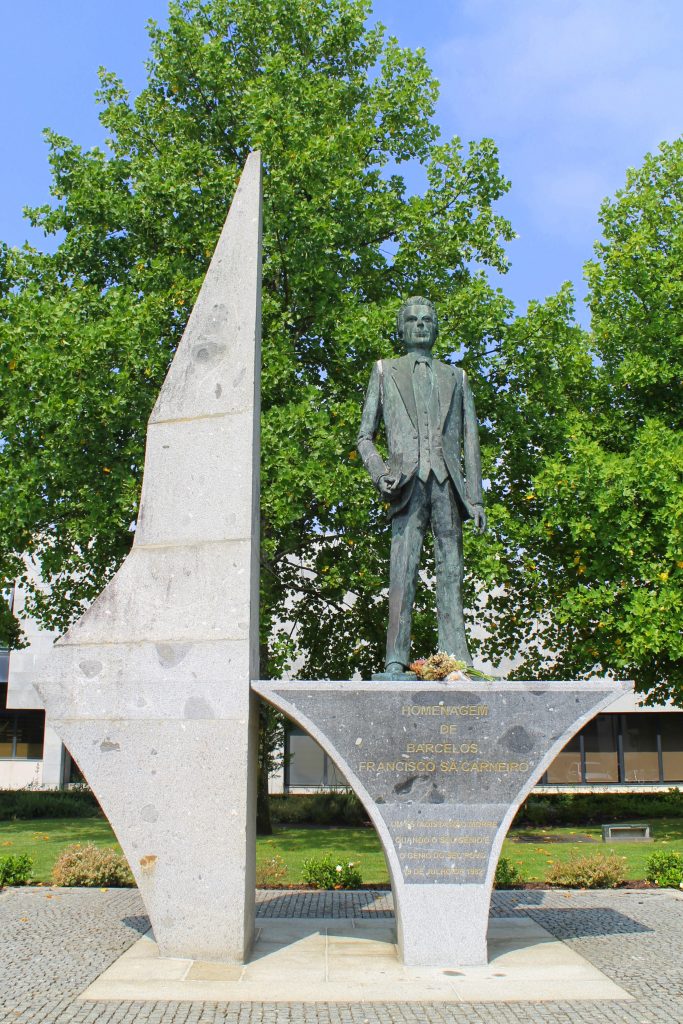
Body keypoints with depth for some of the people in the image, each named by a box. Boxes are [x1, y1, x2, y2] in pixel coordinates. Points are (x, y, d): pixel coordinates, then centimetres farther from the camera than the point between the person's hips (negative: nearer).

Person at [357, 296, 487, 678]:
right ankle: (395, 662, -19)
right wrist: (379, 471, -6)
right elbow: (365, 436, 16)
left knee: (451, 572, -4)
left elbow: (471, 442, 18)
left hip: (448, 483, 2)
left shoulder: (456, 377, 27)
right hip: (408, 480, -2)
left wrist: (476, 498, 6)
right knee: (403, 568, -14)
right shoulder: (385, 371, 23)